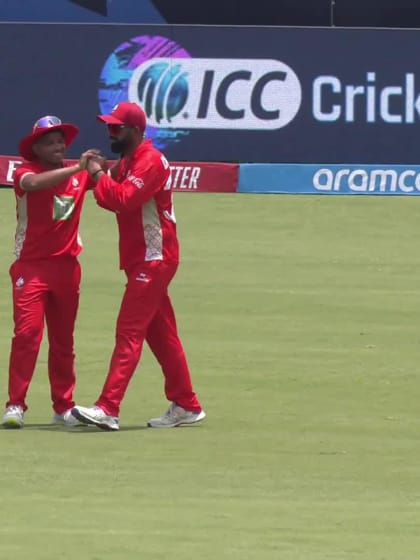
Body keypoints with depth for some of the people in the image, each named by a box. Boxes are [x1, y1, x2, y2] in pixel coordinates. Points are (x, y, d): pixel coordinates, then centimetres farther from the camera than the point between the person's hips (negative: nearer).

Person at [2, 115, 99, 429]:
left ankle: (64, 407, 16)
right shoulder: (26, 173, -7)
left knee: (63, 340, 10)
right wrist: (76, 168, -35)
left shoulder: (78, 175, 8)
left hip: (67, 267, 5)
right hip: (31, 267, -5)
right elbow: (33, 183, -30)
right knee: (27, 332, -14)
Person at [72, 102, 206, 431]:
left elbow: (124, 199, -26)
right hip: (141, 259, 10)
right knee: (161, 334, 13)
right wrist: (100, 178, -4)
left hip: (153, 260, -10)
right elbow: (115, 199, 12)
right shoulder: (127, 162, 17)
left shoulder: (150, 161, -15)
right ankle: (186, 406, 19)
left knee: (129, 333, -15)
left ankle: (108, 409, -21)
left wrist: (99, 175, -14)